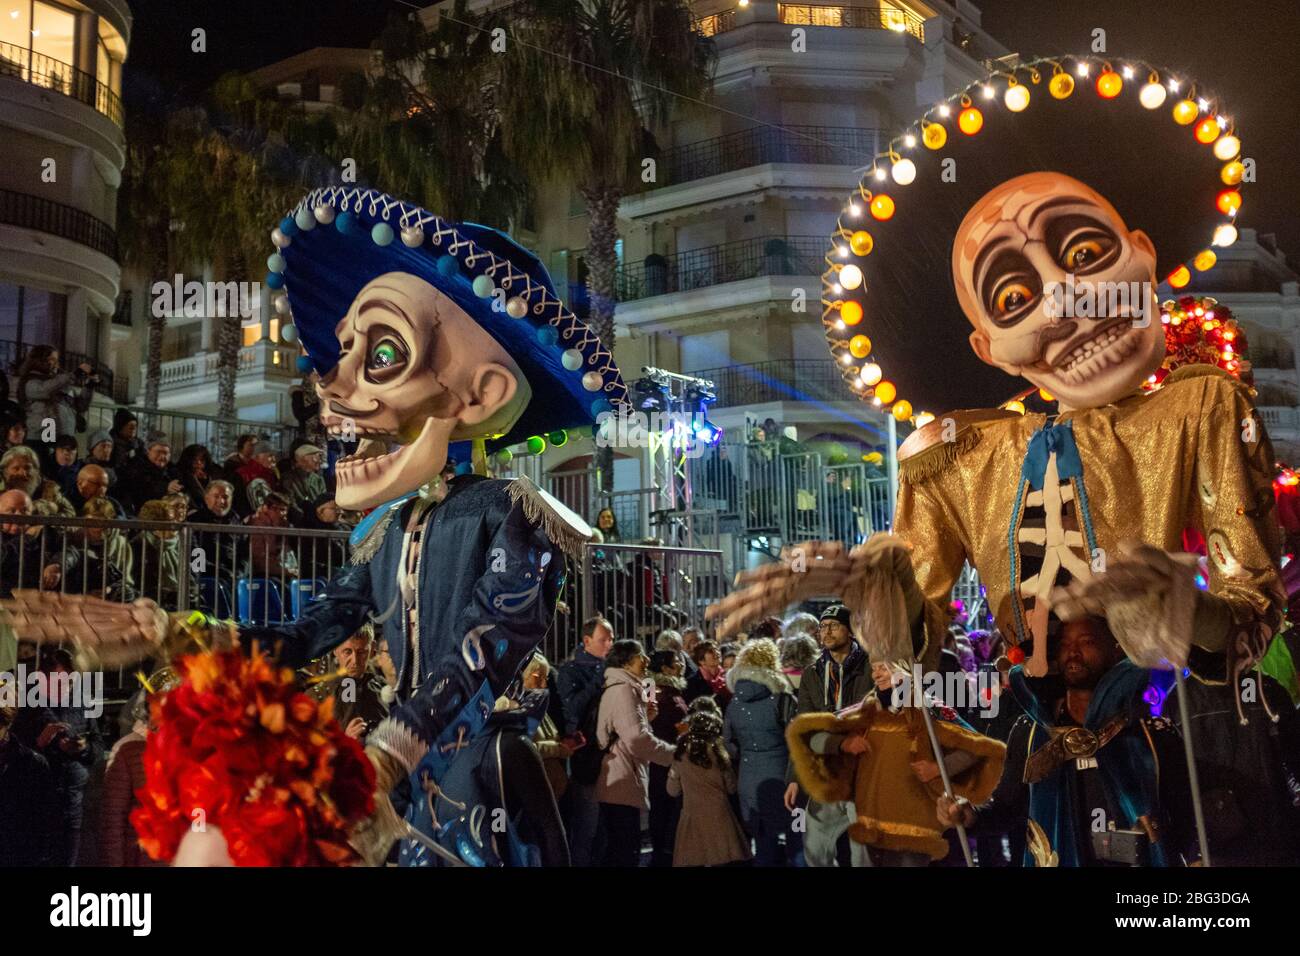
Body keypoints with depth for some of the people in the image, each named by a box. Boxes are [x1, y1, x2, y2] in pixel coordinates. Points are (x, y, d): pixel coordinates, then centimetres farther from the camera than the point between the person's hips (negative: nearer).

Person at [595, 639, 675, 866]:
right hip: (623, 786, -11)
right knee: (626, 854, -9)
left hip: (620, 785, 11)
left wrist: (646, 715, 13)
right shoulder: (623, 689, -14)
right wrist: (674, 753, -12)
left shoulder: (622, 688, 19)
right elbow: (637, 739, -23)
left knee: (618, 852, 15)